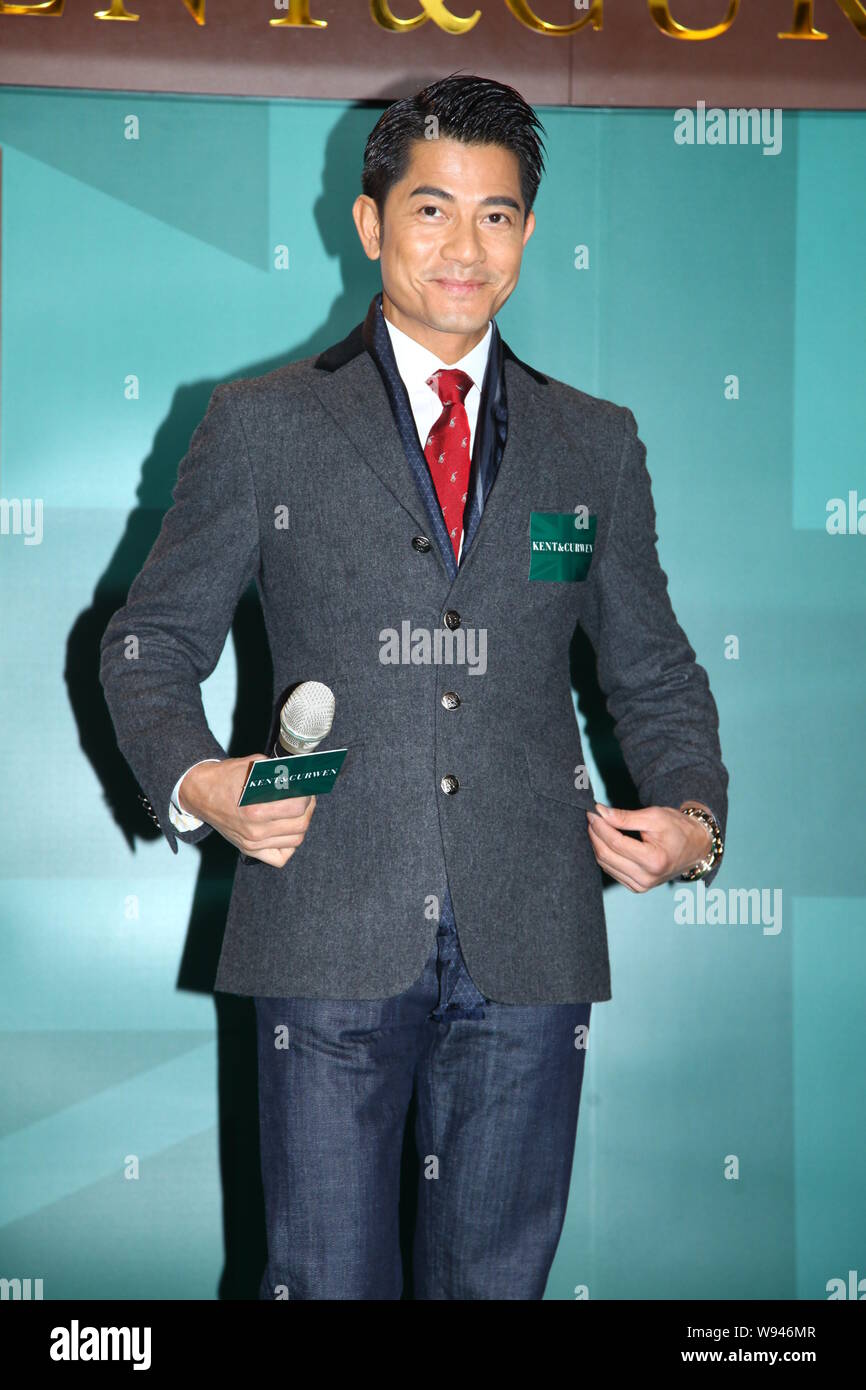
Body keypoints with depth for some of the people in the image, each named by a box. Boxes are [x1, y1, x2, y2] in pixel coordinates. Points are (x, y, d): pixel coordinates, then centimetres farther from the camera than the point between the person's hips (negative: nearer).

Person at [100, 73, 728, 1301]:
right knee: (326, 1280, 2)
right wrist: (195, 783, -11)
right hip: (333, 936, -2)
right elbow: (151, 644, 8)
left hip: (528, 943, 2)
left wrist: (693, 815, -2)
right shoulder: (264, 427, 7)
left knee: (498, 1277, 10)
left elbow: (653, 675, 17)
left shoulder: (598, 446, 13)